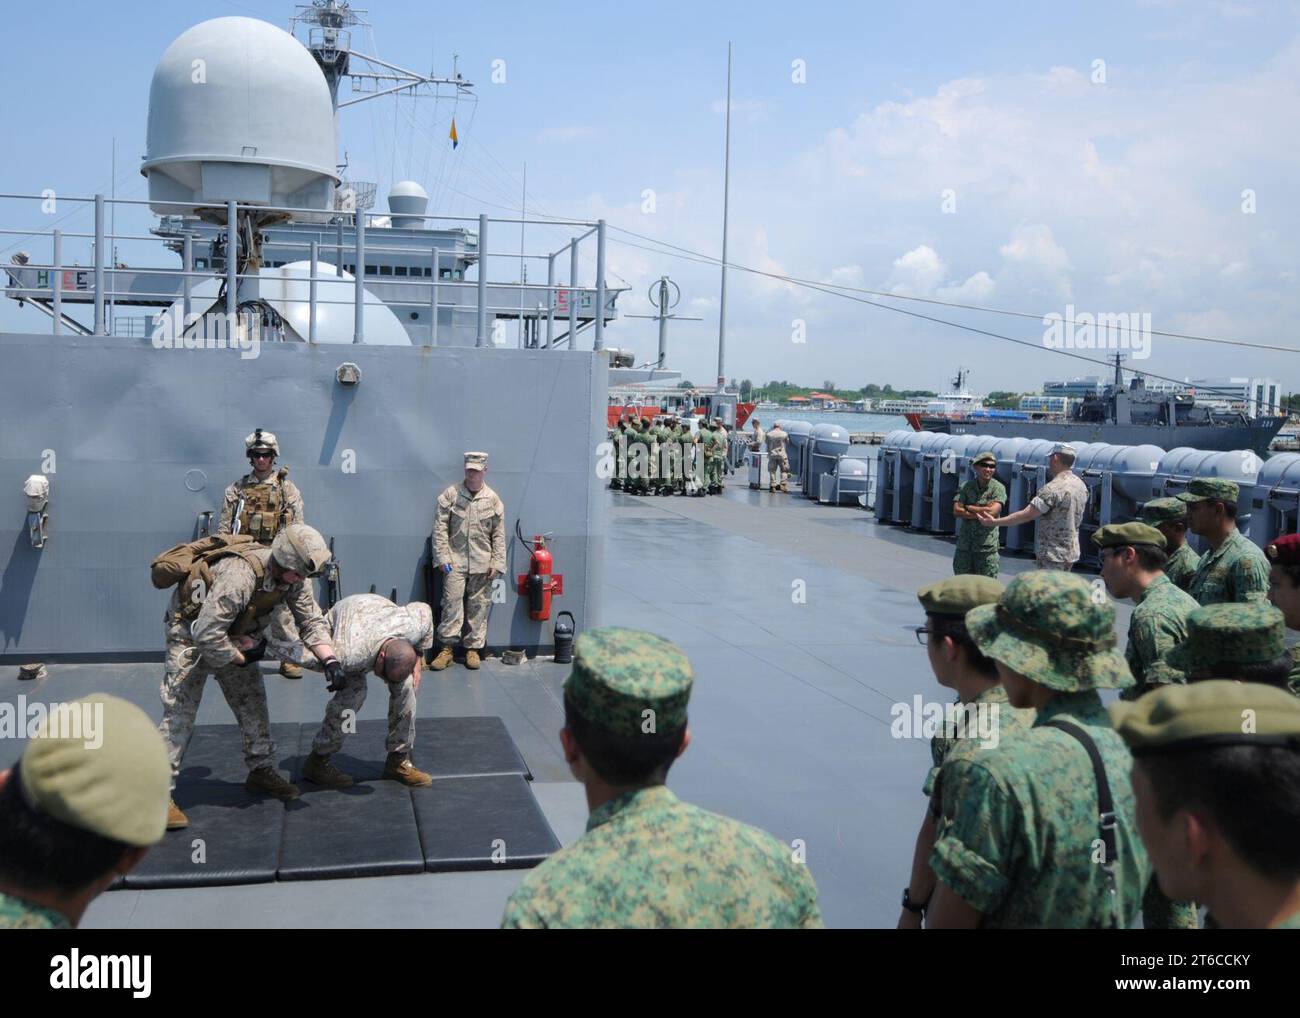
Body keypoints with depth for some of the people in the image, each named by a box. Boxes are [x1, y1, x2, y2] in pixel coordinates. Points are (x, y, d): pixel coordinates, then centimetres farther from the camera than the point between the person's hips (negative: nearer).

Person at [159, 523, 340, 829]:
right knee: (179, 711, -12)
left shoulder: (293, 576, -16)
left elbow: (311, 620, -8)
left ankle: (261, 771, 23)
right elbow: (206, 635, -39)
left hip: (232, 634, 7)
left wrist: (329, 659, -23)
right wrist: (242, 658, -23)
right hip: (191, 632, -7)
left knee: (252, 699, 9)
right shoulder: (239, 576, -41)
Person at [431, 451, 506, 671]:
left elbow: (499, 535, 7)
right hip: (455, 561, -1)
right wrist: (443, 557, -6)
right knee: (452, 602, -7)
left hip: (482, 564, 1)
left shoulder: (493, 500, 6)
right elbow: (440, 529, 1)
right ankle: (447, 648, 0)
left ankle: (473, 648, 14)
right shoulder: (450, 495, 2)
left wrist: (497, 563, 0)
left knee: (479, 607, 5)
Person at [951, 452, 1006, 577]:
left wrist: (968, 507, -7)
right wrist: (981, 513, -15)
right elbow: (956, 511, -7)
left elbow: (992, 511, -18)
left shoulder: (998, 488, -4)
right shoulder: (965, 487, 4)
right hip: (964, 543, 3)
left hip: (987, 546, -3)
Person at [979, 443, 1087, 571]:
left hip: (1053, 554, -8)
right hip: (1071, 552, 9)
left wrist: (994, 522, -17)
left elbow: (1027, 515, -23)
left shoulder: (1053, 488, -22)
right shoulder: (1081, 485, 6)